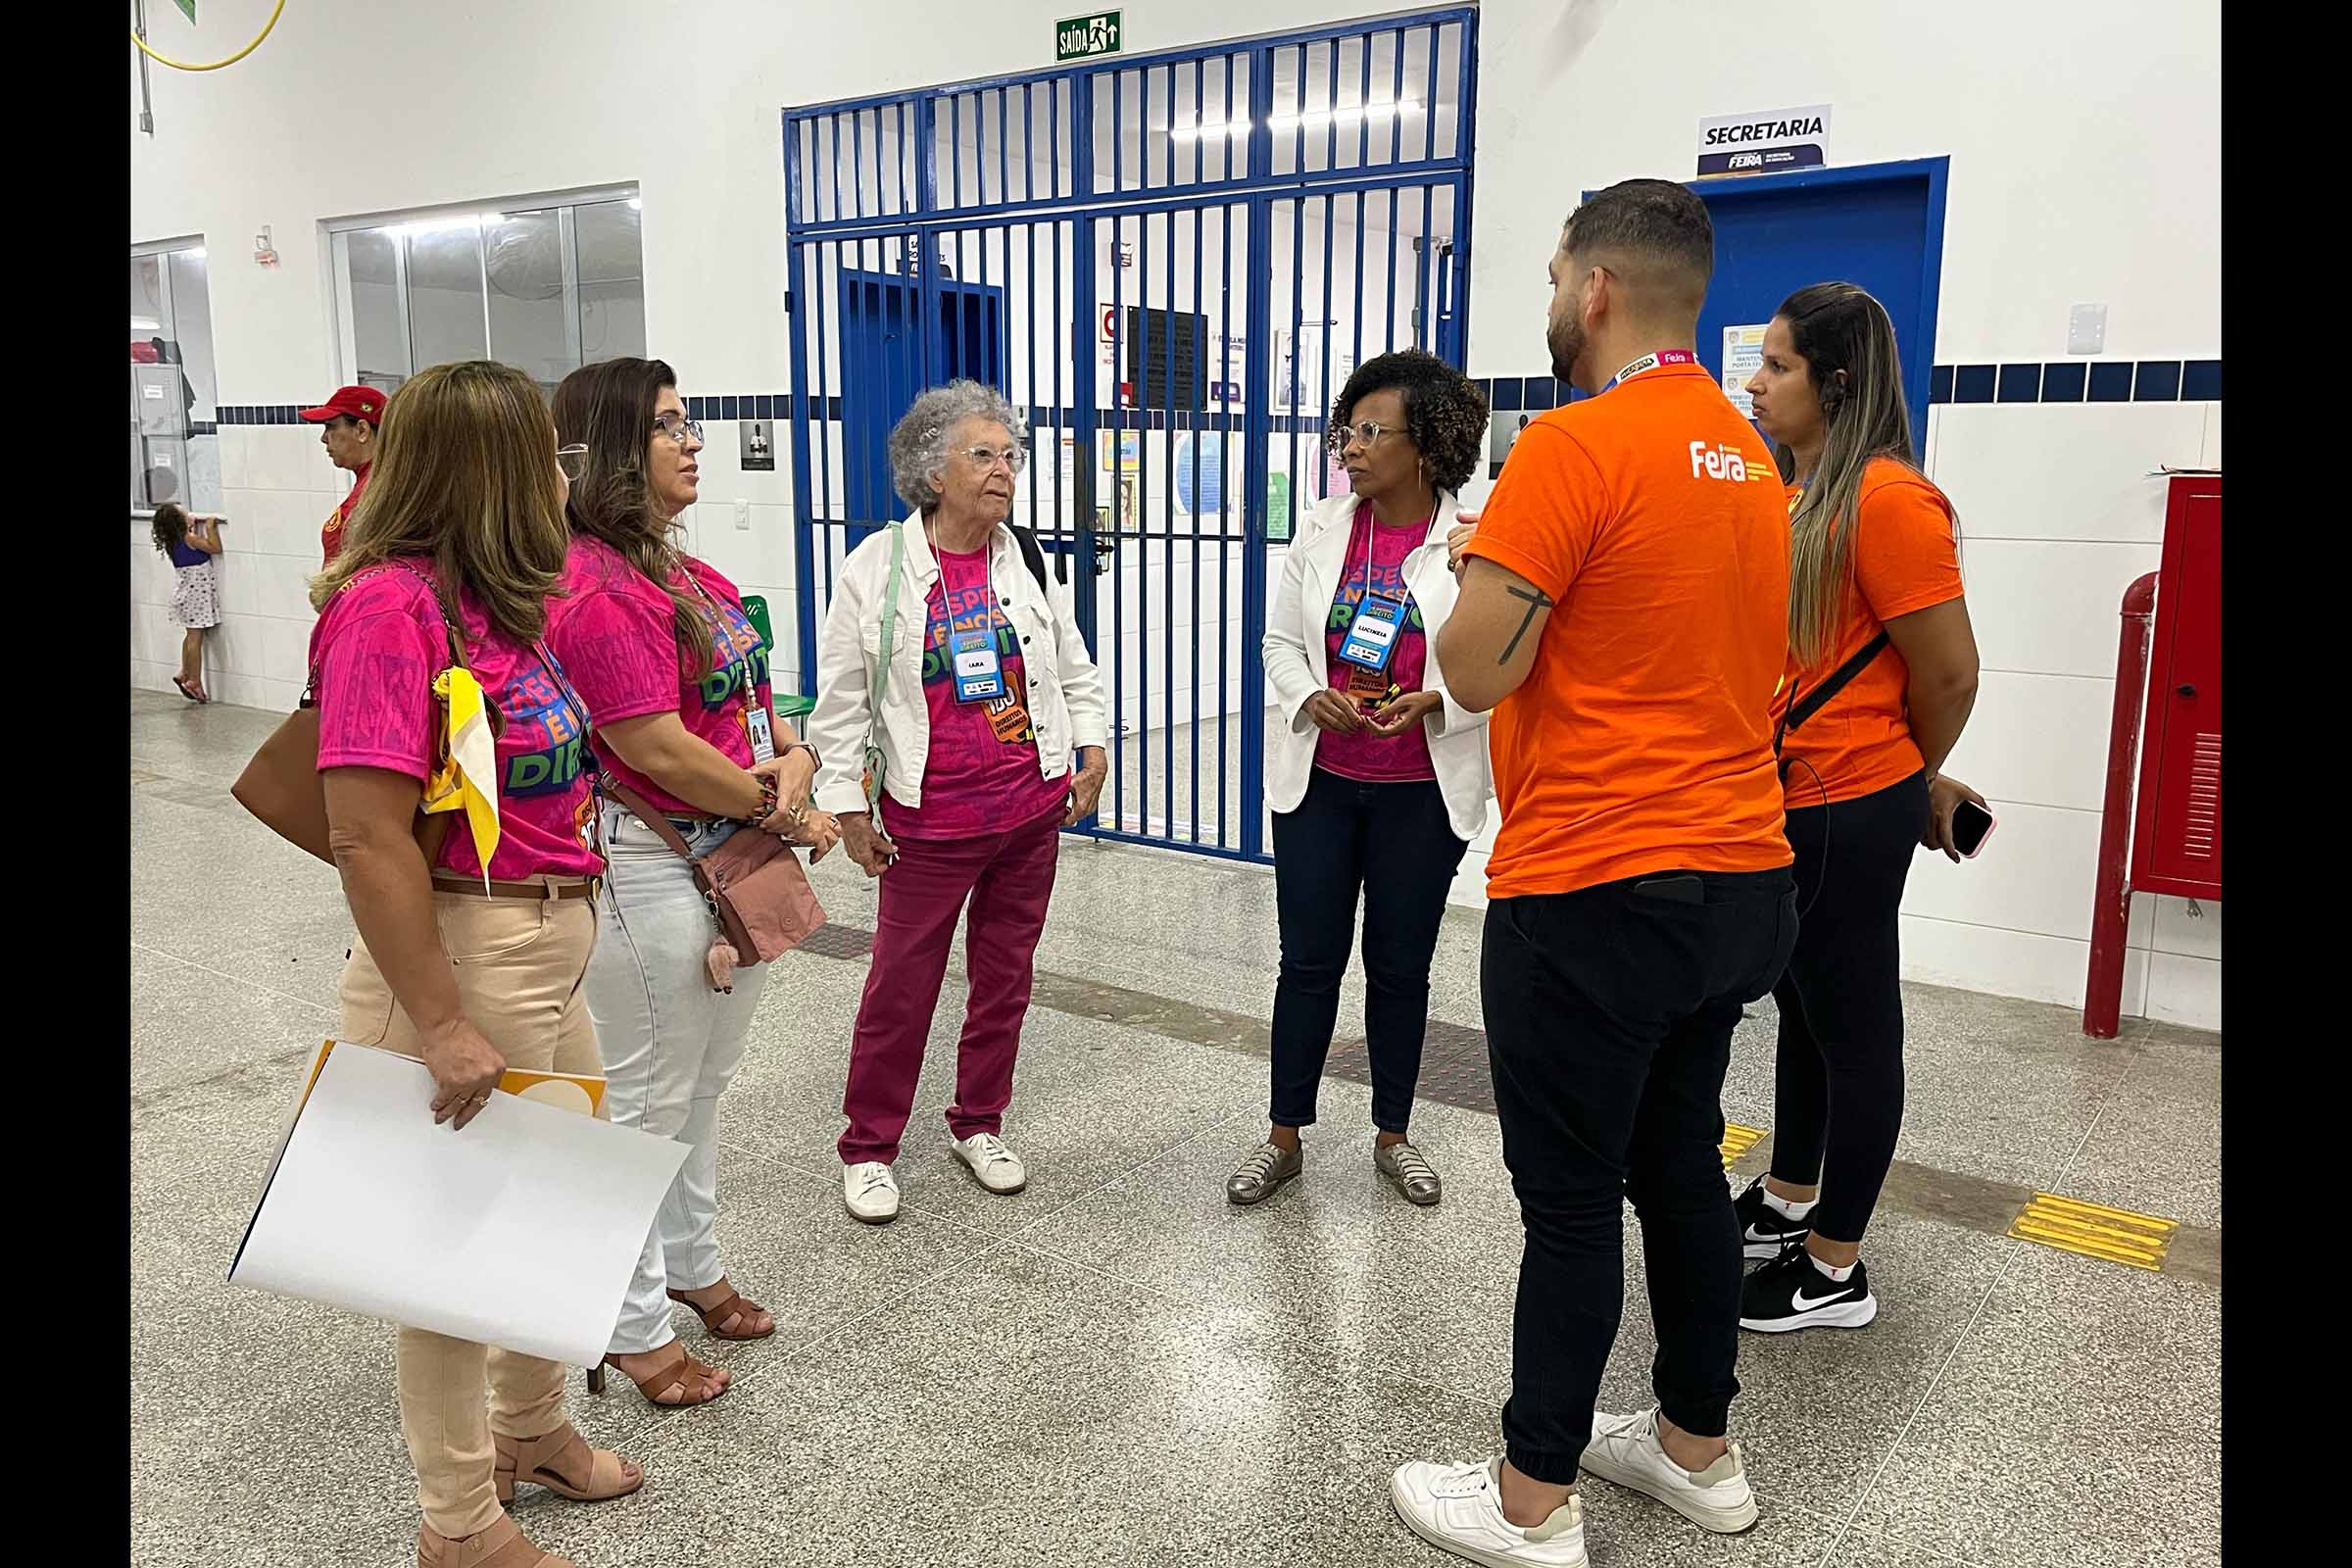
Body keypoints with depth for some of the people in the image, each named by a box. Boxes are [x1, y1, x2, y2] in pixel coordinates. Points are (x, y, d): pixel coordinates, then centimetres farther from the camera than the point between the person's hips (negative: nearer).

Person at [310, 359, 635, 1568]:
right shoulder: (391, 606, -20)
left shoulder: (488, 600, 9)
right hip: (458, 963, -9)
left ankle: (530, 1427, 47)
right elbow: (367, 835, -24)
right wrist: (443, 1026, -23)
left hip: (547, 959, 9)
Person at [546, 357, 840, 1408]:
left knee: (705, 1082, 21)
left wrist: (791, 758, -6)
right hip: (648, 867, -10)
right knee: (647, 1096, 4)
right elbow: (655, 746, -24)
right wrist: (785, 811, -13)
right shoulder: (594, 586, -20)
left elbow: (744, 689, 15)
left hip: (730, 854, 10)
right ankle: (633, 1328, 21)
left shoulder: (681, 570, 12)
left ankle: (691, 1266, 40)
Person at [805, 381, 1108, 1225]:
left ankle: (978, 1125, 32)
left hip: (1032, 812, 4)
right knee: (900, 988, 4)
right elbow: (842, 701, -4)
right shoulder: (876, 568, -8)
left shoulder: (1026, 560, 4)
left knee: (1005, 977, 14)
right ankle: (868, 1147, 21)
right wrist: (846, 805, -5)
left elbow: (1072, 666, 15)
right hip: (930, 822, -4)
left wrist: (1089, 745, 5)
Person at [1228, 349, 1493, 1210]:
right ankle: (1284, 1136, 23)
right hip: (1318, 779, 2)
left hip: (1422, 792, -2)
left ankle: (1392, 1136, 30)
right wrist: (1311, 698, -14)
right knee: (1309, 960, 9)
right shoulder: (1322, 531, 0)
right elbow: (1280, 642, 5)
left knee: (1400, 966, 12)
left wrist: (1433, 703, -23)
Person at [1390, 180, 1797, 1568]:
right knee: (1680, 1163, 19)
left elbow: (1475, 671, -17)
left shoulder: (1576, 447, -16)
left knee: (1570, 1196, 3)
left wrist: (1479, 574, 2)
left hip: (1593, 889, -8)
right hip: (1738, 879, 9)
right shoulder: (1754, 461, 12)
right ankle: (1699, 1449, 34)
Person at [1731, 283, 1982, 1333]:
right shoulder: (1799, 496, 9)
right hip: (1790, 801, 9)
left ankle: (1833, 1272, 18)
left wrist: (1918, 785, 2)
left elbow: (1950, 674, -15)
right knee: (1803, 1009, 21)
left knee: (1853, 1028, 4)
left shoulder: (1886, 499, -18)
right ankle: (1786, 1205, 39)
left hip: (1850, 811, -9)